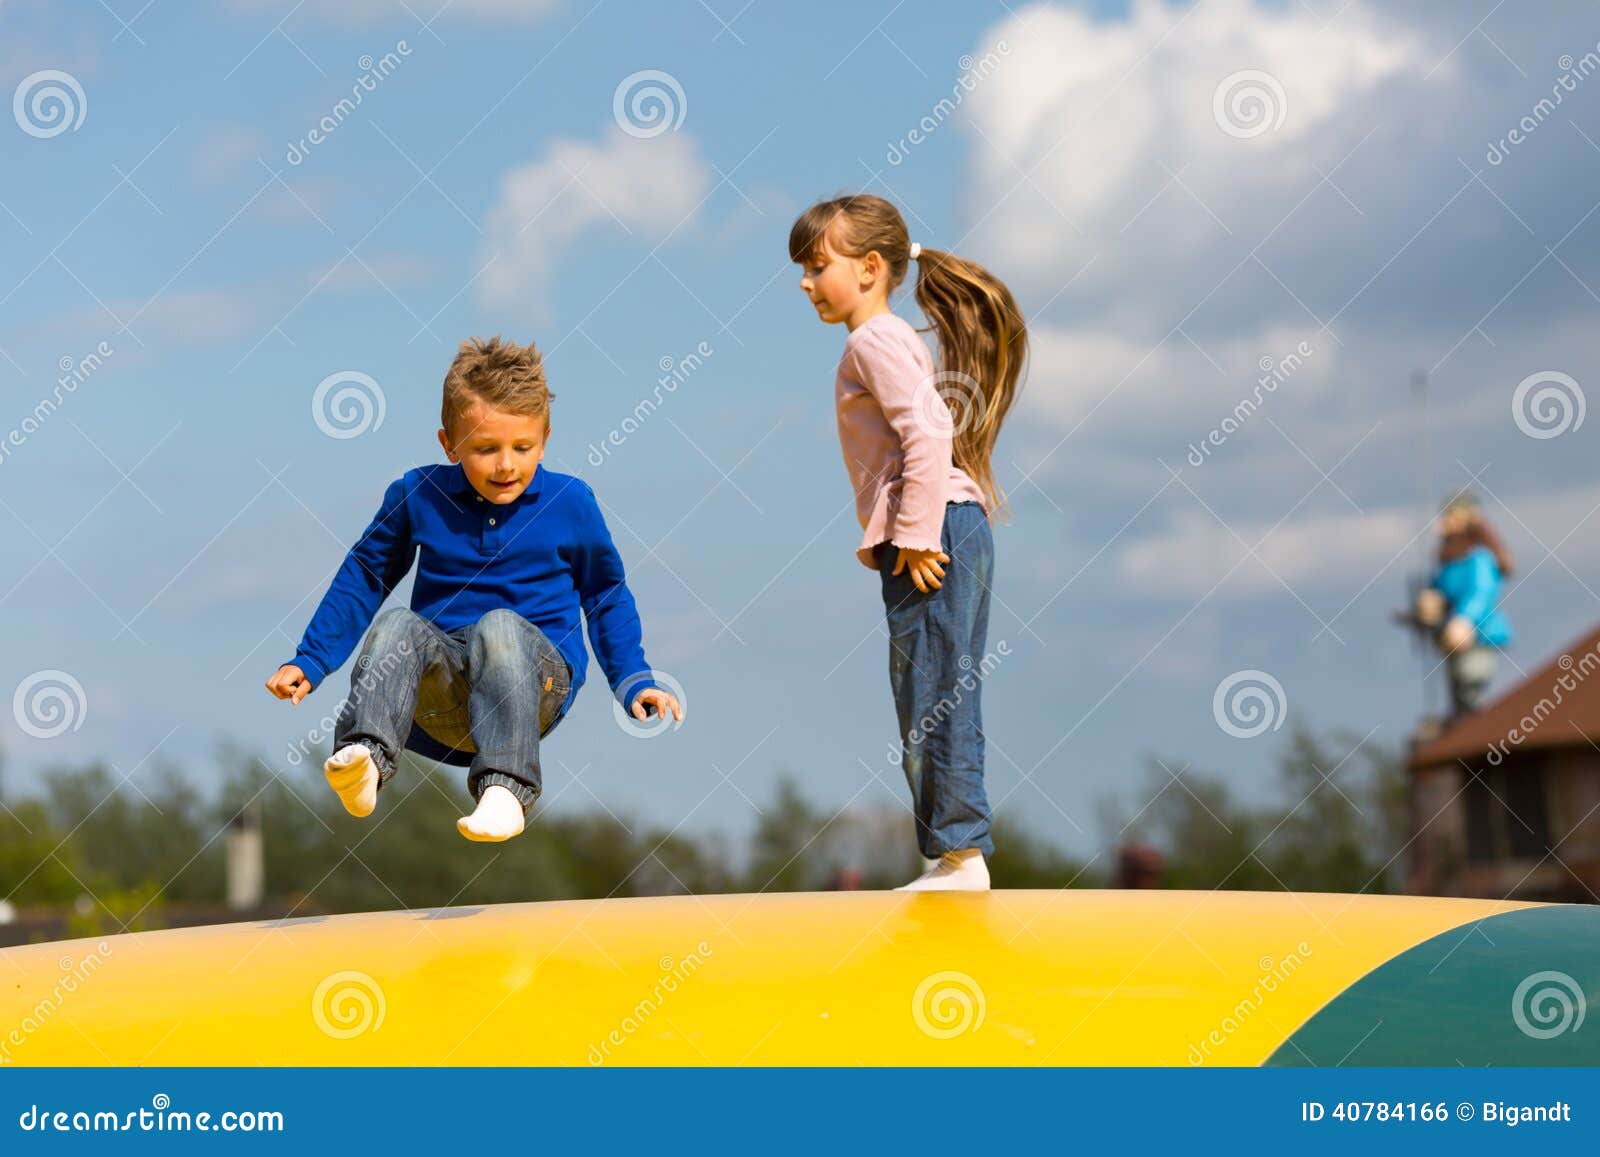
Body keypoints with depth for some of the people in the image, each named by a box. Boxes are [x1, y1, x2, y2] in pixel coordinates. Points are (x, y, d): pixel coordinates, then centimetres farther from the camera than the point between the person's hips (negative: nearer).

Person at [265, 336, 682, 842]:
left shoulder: (570, 501, 3)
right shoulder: (417, 495, 5)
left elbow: (605, 592, 17)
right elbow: (364, 576, 17)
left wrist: (634, 683, 10)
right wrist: (309, 662, 13)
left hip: (538, 682, -2)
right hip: (442, 688, 2)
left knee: (500, 626, -35)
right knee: (397, 624, -30)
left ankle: (506, 788, -51)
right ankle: (364, 755, -53)